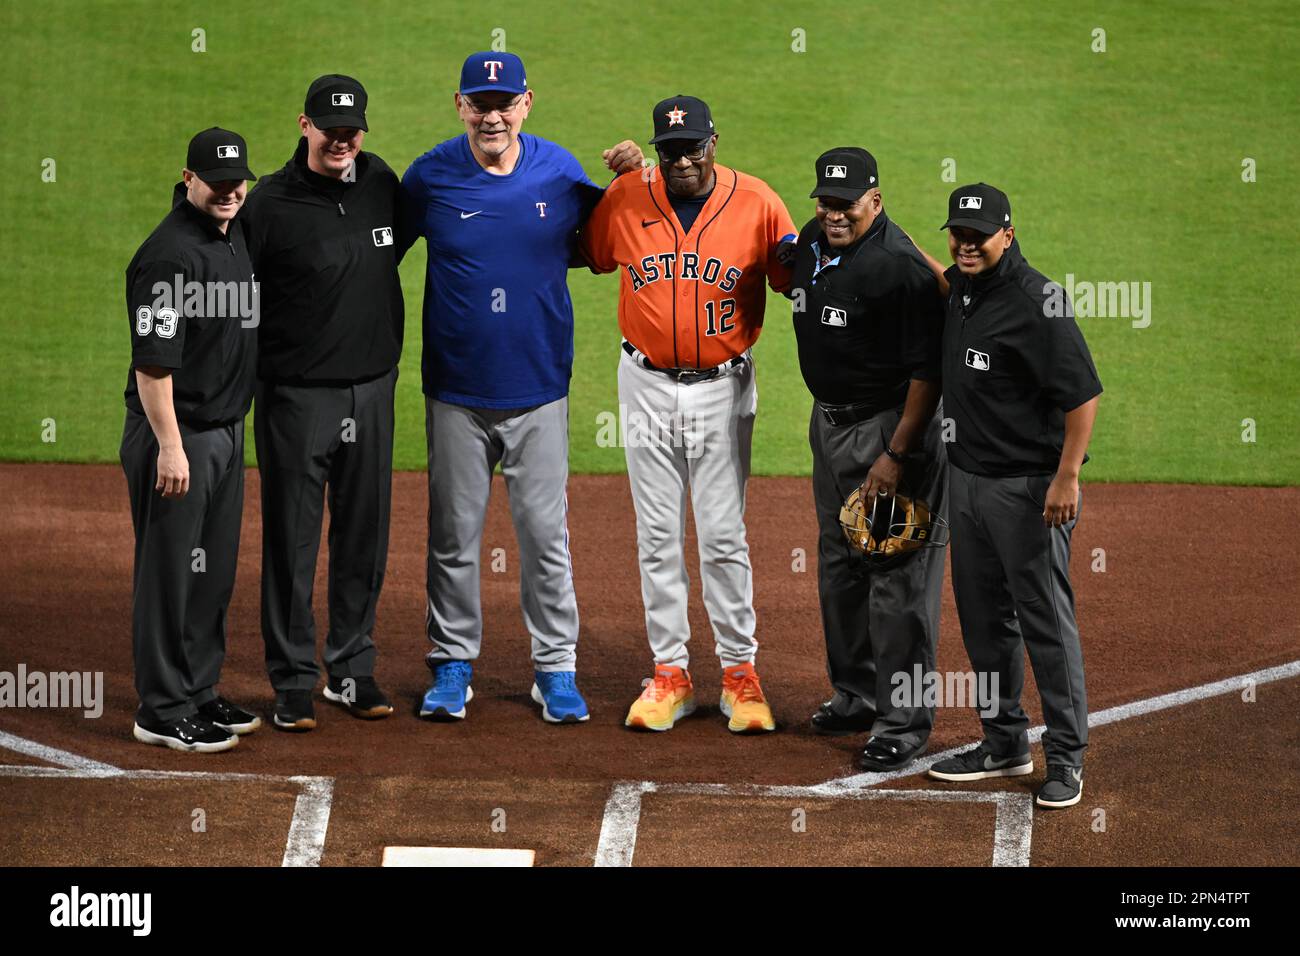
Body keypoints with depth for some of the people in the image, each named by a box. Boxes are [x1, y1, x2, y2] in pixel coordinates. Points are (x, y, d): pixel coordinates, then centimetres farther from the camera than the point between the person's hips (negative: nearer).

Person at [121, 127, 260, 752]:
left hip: (226, 430, 9)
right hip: (177, 435, -9)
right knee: (171, 571, -3)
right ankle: (162, 712, 2)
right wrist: (170, 447, -24)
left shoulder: (234, 237, 11)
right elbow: (153, 360, -22)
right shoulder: (170, 254, -18)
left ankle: (199, 693, 26)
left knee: (213, 571, 15)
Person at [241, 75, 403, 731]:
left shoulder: (381, 183, 5)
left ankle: (352, 671, 23)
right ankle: (293, 682, 8)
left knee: (363, 539, 11)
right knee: (292, 541, 1)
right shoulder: (270, 204, -11)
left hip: (373, 391, 5)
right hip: (296, 397, -5)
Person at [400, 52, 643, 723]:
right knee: (453, 535, 7)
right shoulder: (430, 177, -5)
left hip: (538, 390, 1)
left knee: (545, 534, 4)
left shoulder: (559, 170, -1)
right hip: (456, 390, -1)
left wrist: (629, 178, -6)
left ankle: (556, 669, 13)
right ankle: (452, 664, 19)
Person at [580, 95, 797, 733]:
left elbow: (797, 283, -2)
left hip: (722, 389, -2)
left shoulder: (757, 203, -8)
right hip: (647, 385, 2)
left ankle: (740, 671, 10)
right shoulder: (625, 198, -4)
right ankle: (669, 673, 15)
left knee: (724, 535, 0)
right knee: (657, 535, 7)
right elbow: (586, 255, 12)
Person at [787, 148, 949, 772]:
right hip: (829, 420, 9)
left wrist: (897, 456, -24)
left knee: (898, 578, -7)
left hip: (890, 428, -9)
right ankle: (856, 695, 32)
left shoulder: (901, 265, -22)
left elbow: (928, 370, -23)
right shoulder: (812, 242, 5)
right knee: (839, 565, 18)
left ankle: (902, 723, -2)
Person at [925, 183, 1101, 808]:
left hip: (1028, 486, -9)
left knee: (1045, 617, -4)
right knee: (983, 615, 15)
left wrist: (1066, 477, -24)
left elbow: (1082, 392, -21)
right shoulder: (956, 288, 7)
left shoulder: (1034, 300, -18)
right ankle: (1005, 743, 26)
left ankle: (1066, 757, 2)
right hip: (966, 477, 9)